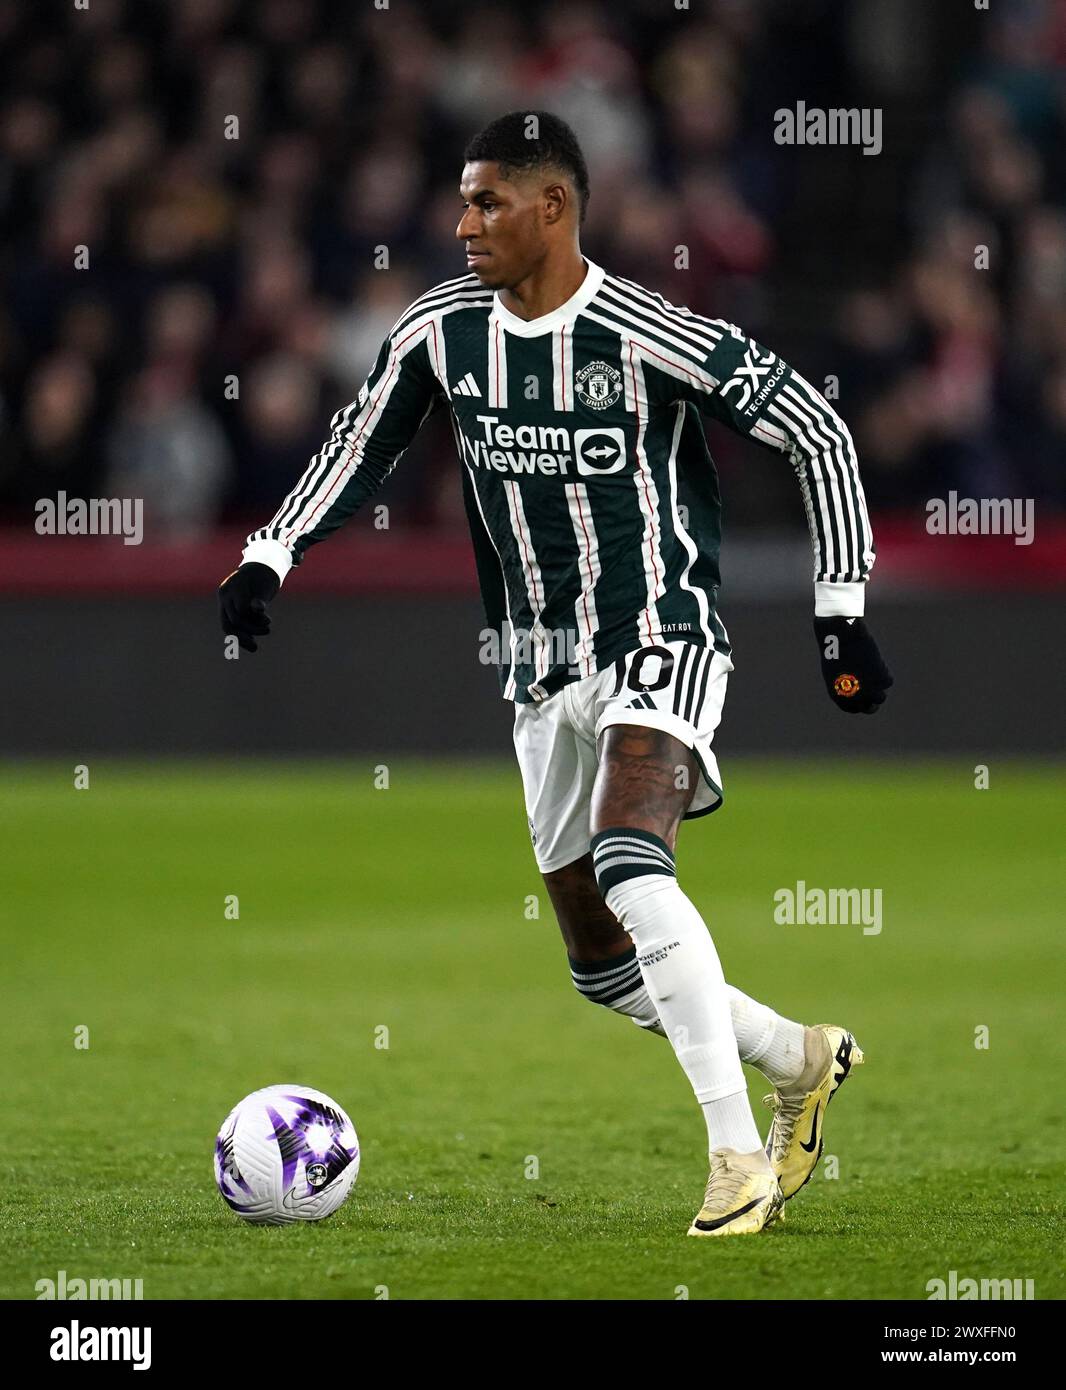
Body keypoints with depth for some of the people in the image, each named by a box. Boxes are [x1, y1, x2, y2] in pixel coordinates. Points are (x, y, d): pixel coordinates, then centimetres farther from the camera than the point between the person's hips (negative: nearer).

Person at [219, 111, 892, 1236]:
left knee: (631, 868, -32)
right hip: (544, 675, 7)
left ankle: (738, 1152, -28)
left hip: (658, 647, -6)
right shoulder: (439, 331, -1)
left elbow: (817, 435, -9)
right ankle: (804, 1062, 33)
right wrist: (268, 556, 1)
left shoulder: (652, 338, -16)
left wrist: (842, 612, -10)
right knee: (601, 965, 9)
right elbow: (361, 446, 15)